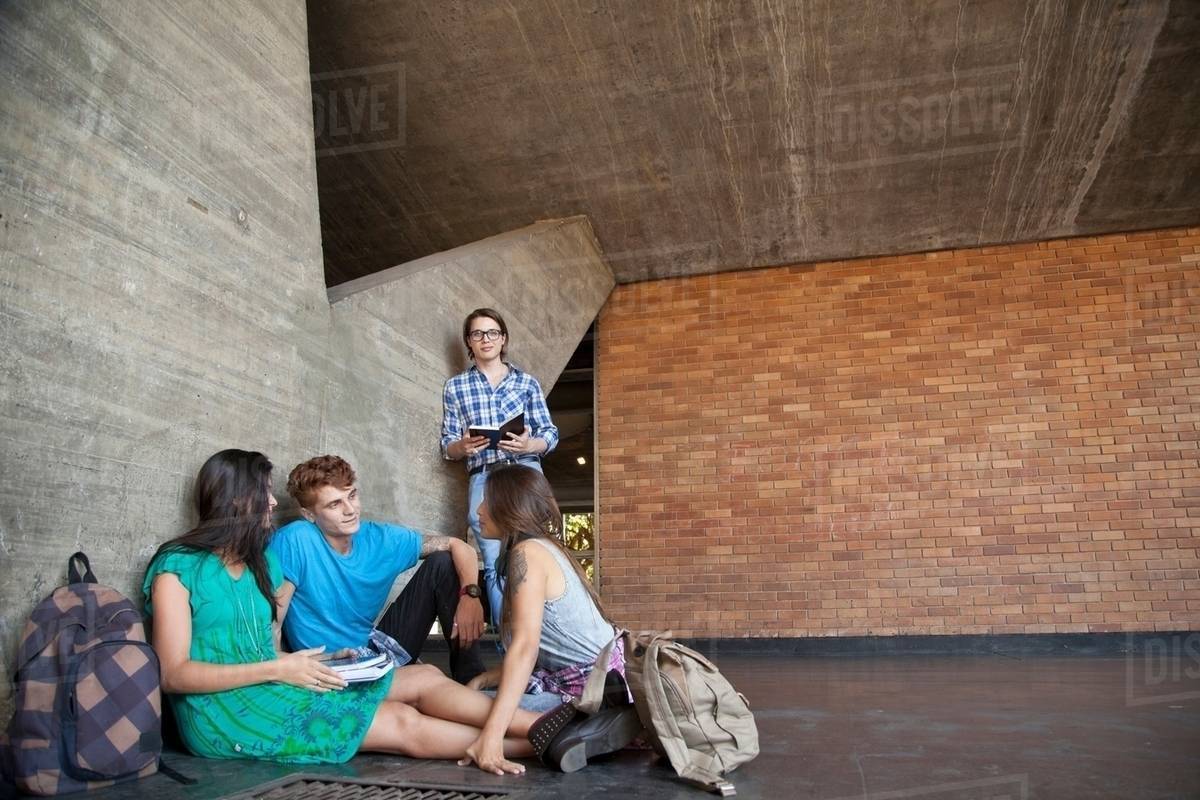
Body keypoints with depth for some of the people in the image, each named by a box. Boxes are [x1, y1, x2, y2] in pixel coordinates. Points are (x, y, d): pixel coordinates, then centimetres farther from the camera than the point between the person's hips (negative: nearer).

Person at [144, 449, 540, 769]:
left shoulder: (262, 563, 16)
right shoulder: (177, 567, -7)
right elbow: (173, 674, -13)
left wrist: (304, 664, -6)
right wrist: (277, 670, -20)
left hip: (269, 689, 7)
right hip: (224, 711, -7)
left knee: (425, 677, -10)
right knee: (402, 722, -19)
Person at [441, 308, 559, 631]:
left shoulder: (527, 382, 13)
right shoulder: (455, 387, 13)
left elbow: (550, 434, 9)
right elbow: (447, 446, 11)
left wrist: (528, 445, -12)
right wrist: (463, 446, -13)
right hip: (483, 480, 0)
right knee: (495, 564, -6)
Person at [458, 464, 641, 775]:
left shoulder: (527, 552, -13)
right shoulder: (545, 548, 14)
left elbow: (526, 647, -24)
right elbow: (539, 652, 11)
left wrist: (492, 734, -27)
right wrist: (482, 680, 5)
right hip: (578, 680, 9)